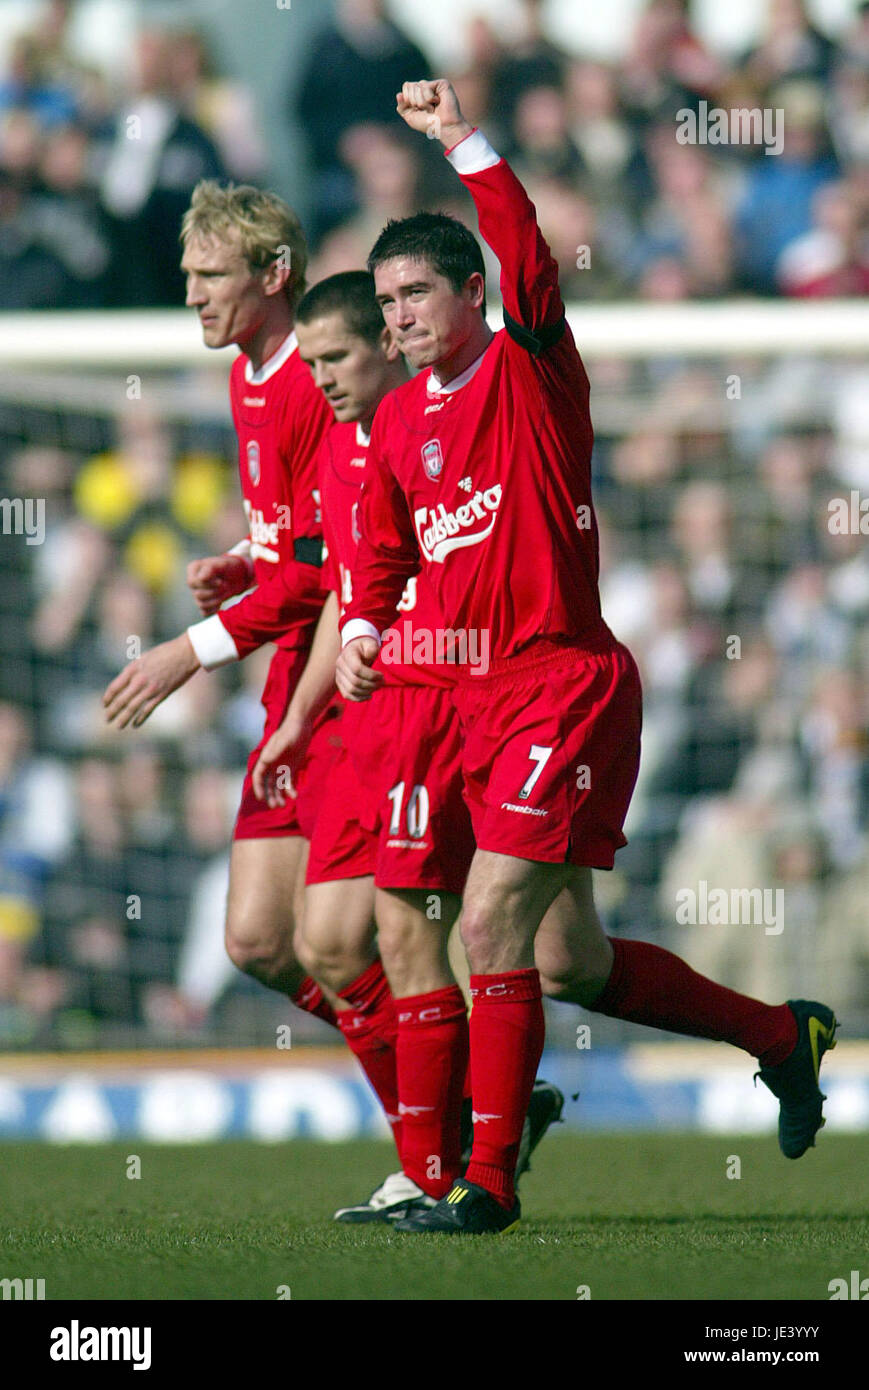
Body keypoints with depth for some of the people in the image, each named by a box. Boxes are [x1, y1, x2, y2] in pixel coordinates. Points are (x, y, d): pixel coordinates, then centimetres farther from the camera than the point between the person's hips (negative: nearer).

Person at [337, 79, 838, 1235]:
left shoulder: (530, 372, -6)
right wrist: (362, 629, 4)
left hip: (567, 683, -8)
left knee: (493, 923, -15)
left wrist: (464, 144, -32)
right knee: (568, 963, 11)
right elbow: (387, 551, 24)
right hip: (478, 697, 8)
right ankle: (782, 1034, 31)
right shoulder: (399, 421, 12)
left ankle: (488, 1181, -8)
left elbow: (531, 263, -25)